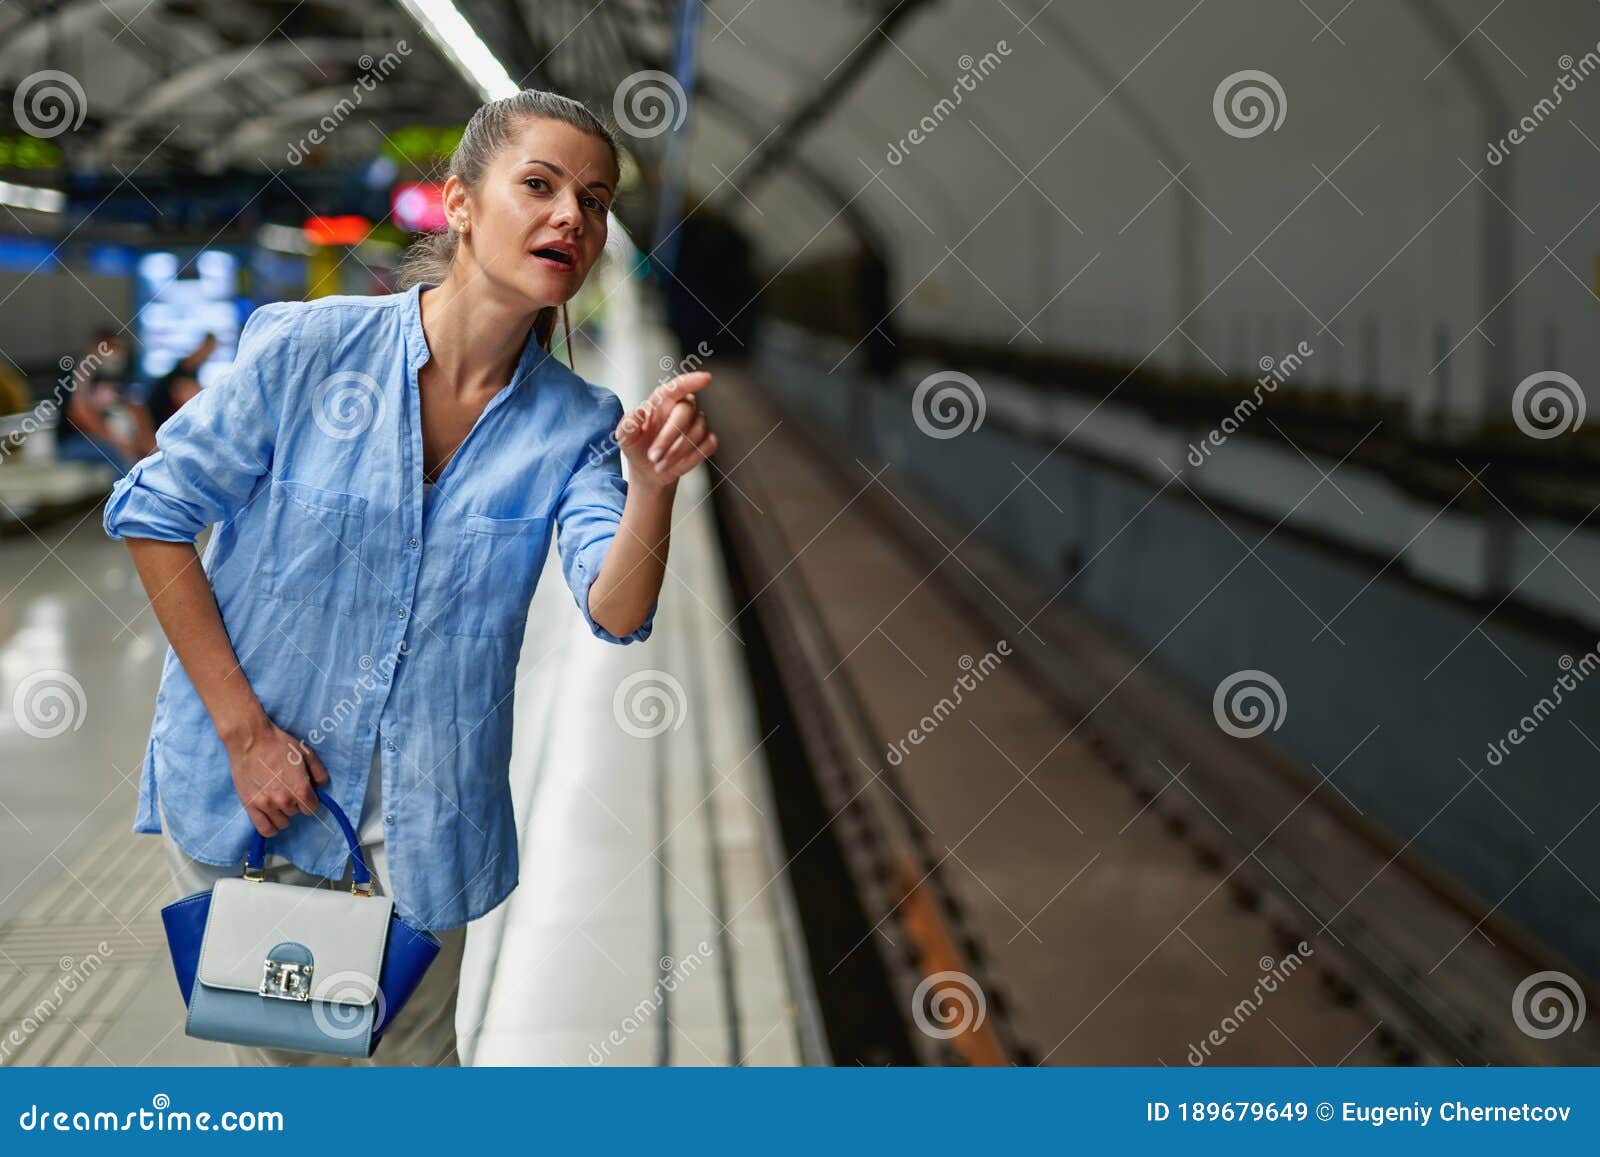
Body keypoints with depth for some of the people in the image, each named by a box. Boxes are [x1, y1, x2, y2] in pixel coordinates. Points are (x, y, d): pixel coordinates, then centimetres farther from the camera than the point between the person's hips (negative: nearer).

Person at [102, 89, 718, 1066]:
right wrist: (243, 730, -11)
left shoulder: (575, 425, -6)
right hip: (242, 791, -2)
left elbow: (616, 613, -19)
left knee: (411, 1060, 15)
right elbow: (155, 512, -8)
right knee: (276, 1056, 14)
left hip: (419, 825, 2)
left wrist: (651, 488, -40)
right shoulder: (306, 347, -14)